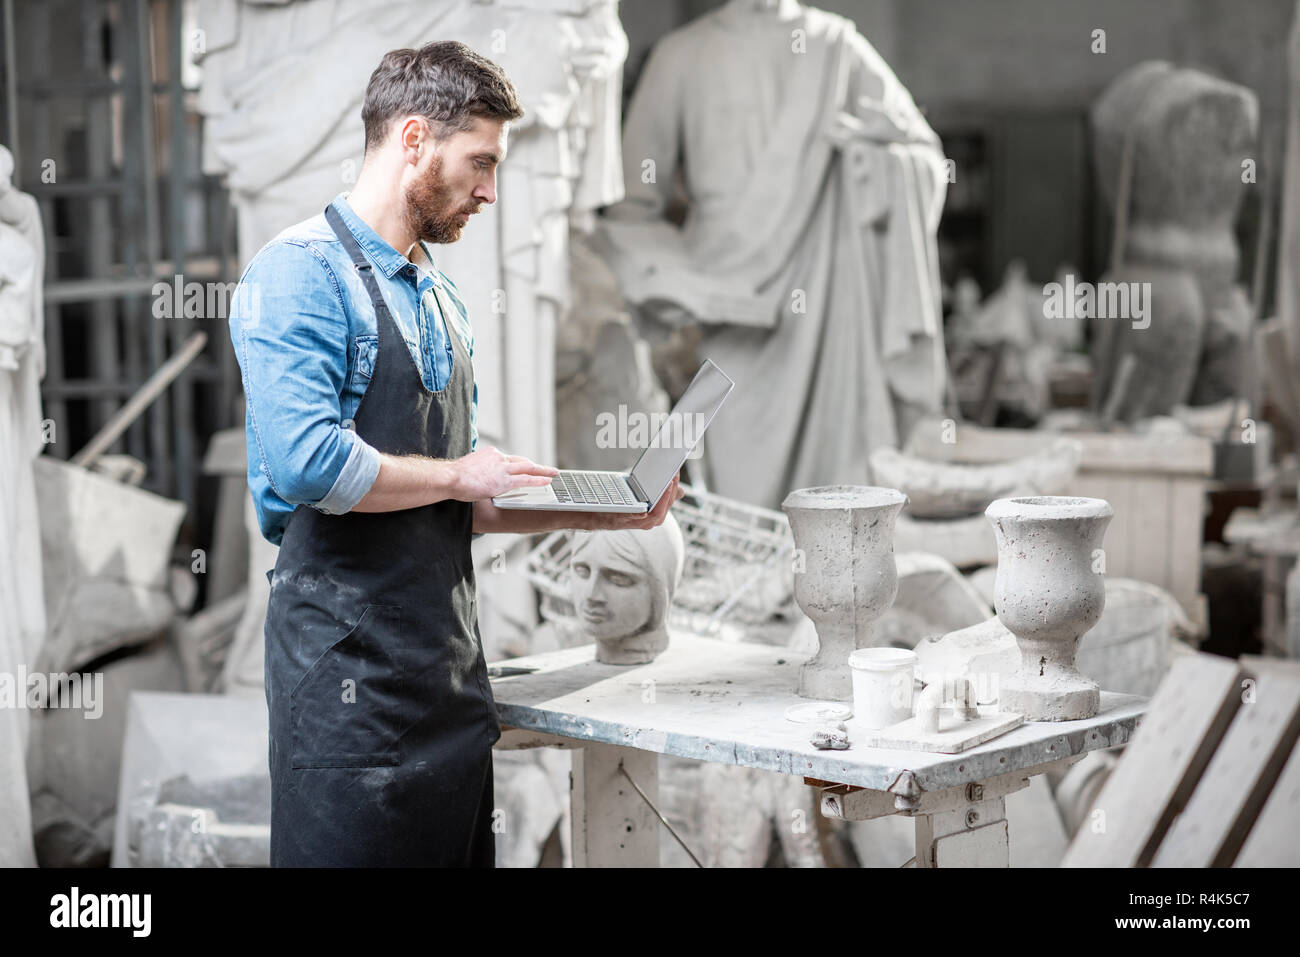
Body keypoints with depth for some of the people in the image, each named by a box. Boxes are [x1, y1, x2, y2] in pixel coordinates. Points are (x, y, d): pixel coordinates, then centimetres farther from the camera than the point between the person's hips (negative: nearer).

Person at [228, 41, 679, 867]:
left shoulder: (441, 298, 18)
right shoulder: (301, 271, -9)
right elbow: (308, 465, -23)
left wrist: (594, 512, 11)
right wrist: (459, 473, -10)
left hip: (450, 665, 8)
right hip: (351, 666, -8)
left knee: (462, 849, 12)